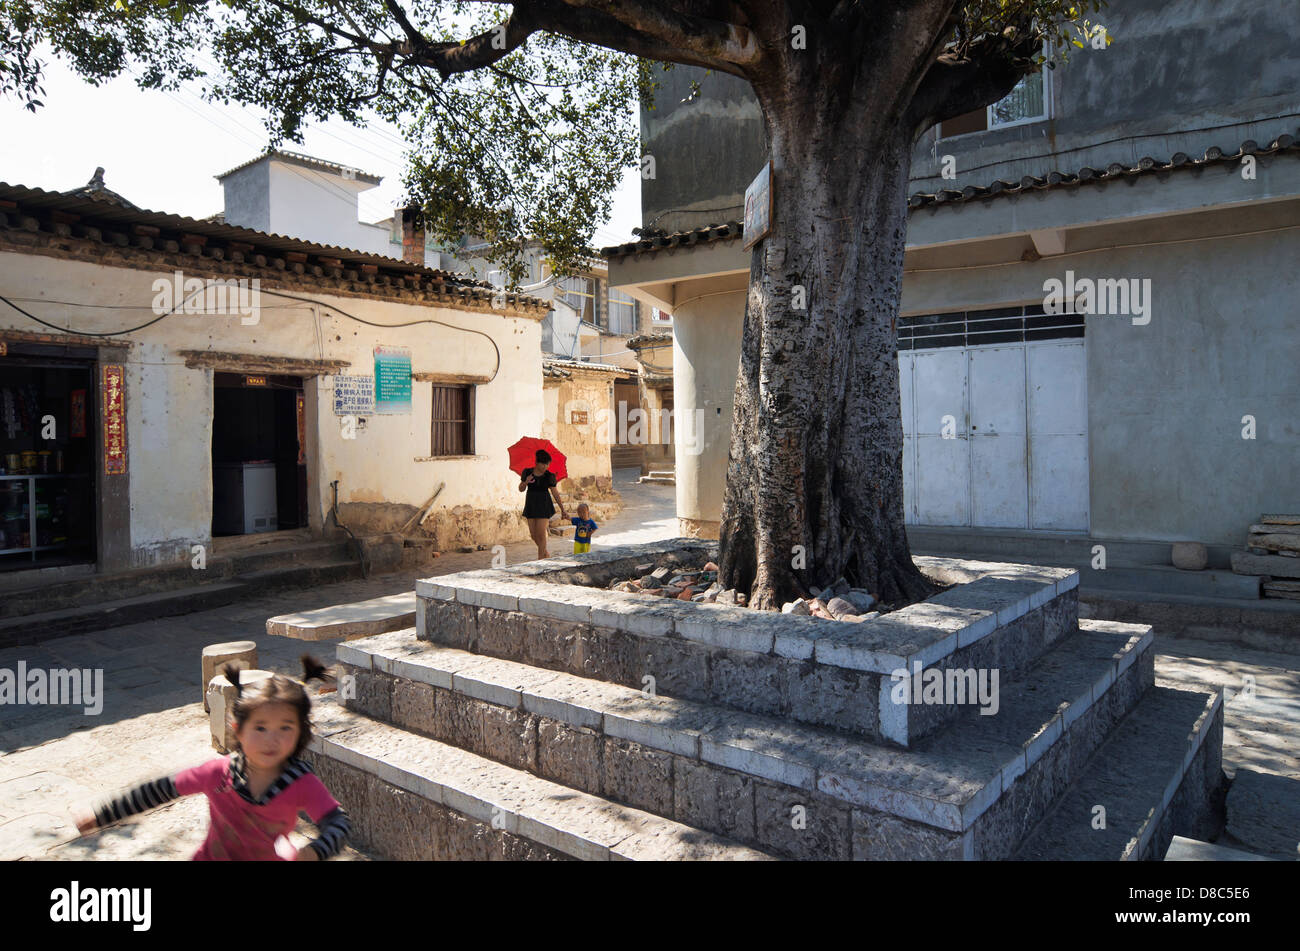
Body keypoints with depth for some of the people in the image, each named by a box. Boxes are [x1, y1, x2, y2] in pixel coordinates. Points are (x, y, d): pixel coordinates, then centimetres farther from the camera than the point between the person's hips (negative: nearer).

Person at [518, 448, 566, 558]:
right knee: (533, 534, 5)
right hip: (531, 504, 3)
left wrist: (562, 509, -1)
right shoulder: (527, 472, 1)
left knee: (541, 533, -8)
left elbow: (555, 493, 1)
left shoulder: (549, 476, -4)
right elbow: (521, 489, 8)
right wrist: (526, 482, -14)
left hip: (544, 505, -3)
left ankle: (541, 559, 2)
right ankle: (546, 553, 26)